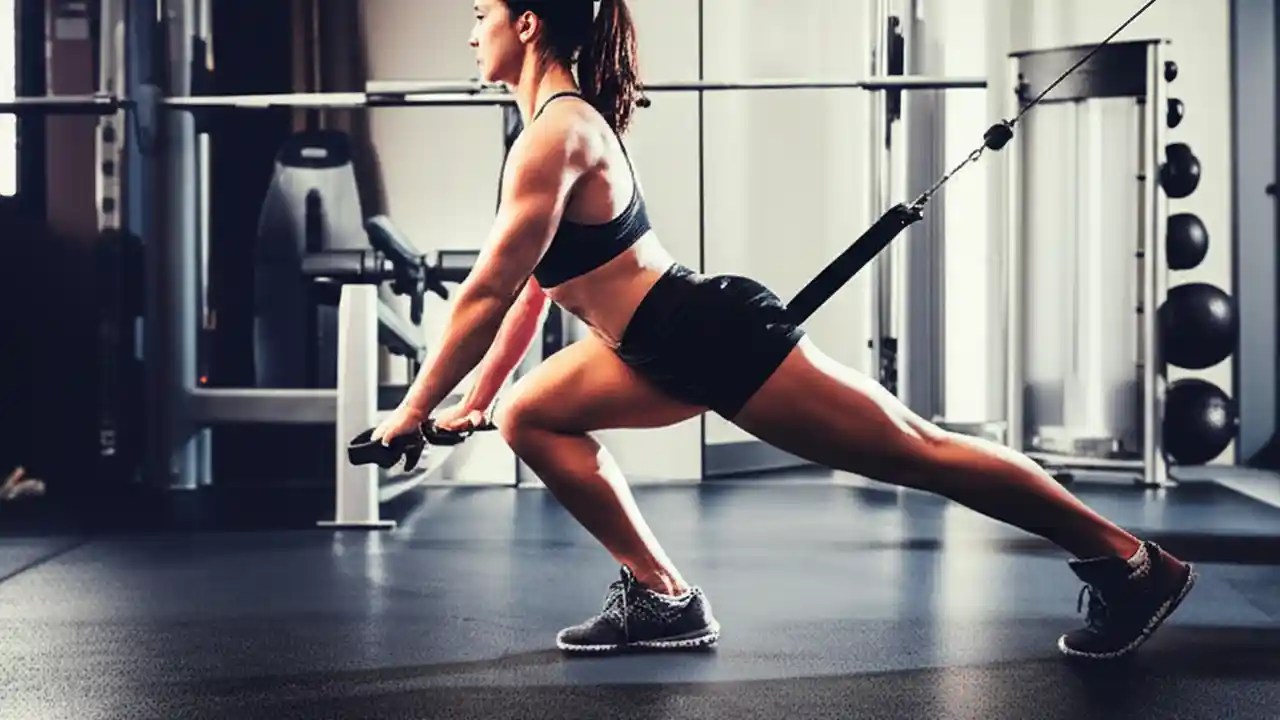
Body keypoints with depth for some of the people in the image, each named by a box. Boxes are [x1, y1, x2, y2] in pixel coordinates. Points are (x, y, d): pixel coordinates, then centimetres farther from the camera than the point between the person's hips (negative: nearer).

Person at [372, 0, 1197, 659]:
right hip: (679, 346, 10)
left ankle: (1133, 564, 8)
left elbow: (489, 292, -19)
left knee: (914, 451, -3)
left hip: (720, 337, -10)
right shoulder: (564, 122, 14)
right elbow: (530, 288, 20)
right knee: (531, 417, 10)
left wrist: (415, 409, -11)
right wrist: (478, 396, 23)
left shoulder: (556, 134, -18)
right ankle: (664, 596, 9)